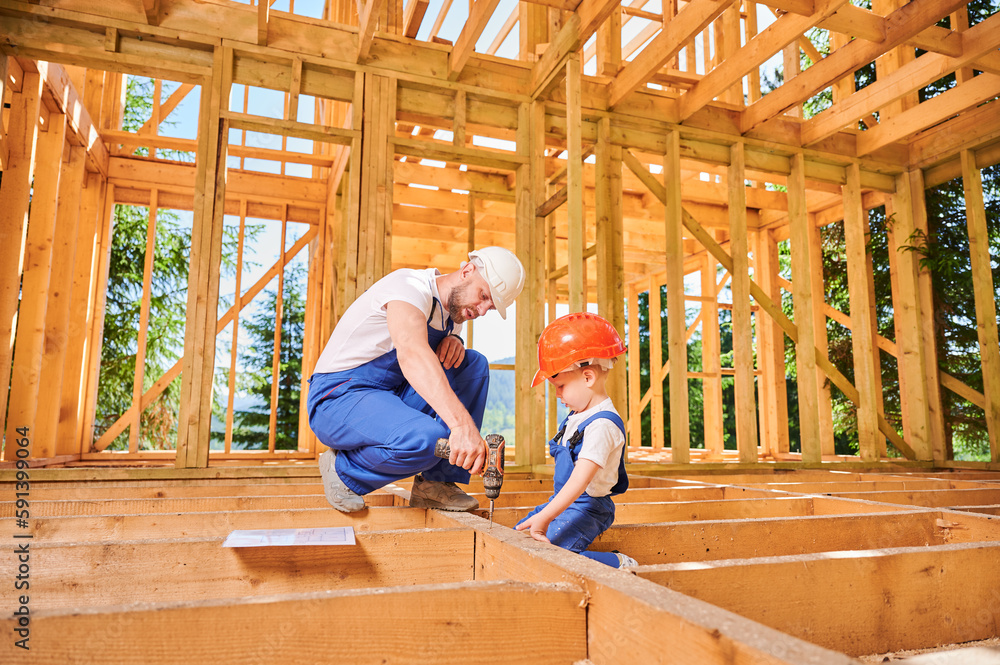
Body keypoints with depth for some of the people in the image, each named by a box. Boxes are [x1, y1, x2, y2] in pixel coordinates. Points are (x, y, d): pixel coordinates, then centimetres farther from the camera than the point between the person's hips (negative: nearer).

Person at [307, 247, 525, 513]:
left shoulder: (453, 307, 6)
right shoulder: (409, 286, -22)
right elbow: (411, 354, -42)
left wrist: (453, 341, -8)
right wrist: (462, 424, -54)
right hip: (337, 398, -8)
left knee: (474, 364, -7)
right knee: (427, 439, -35)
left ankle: (436, 482, -6)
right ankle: (343, 470, -4)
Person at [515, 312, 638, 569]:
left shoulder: (602, 425, -24)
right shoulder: (577, 416, 9)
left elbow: (579, 481, -31)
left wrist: (545, 517, -34)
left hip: (588, 509, -10)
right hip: (563, 501, 10)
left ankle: (619, 565, -12)